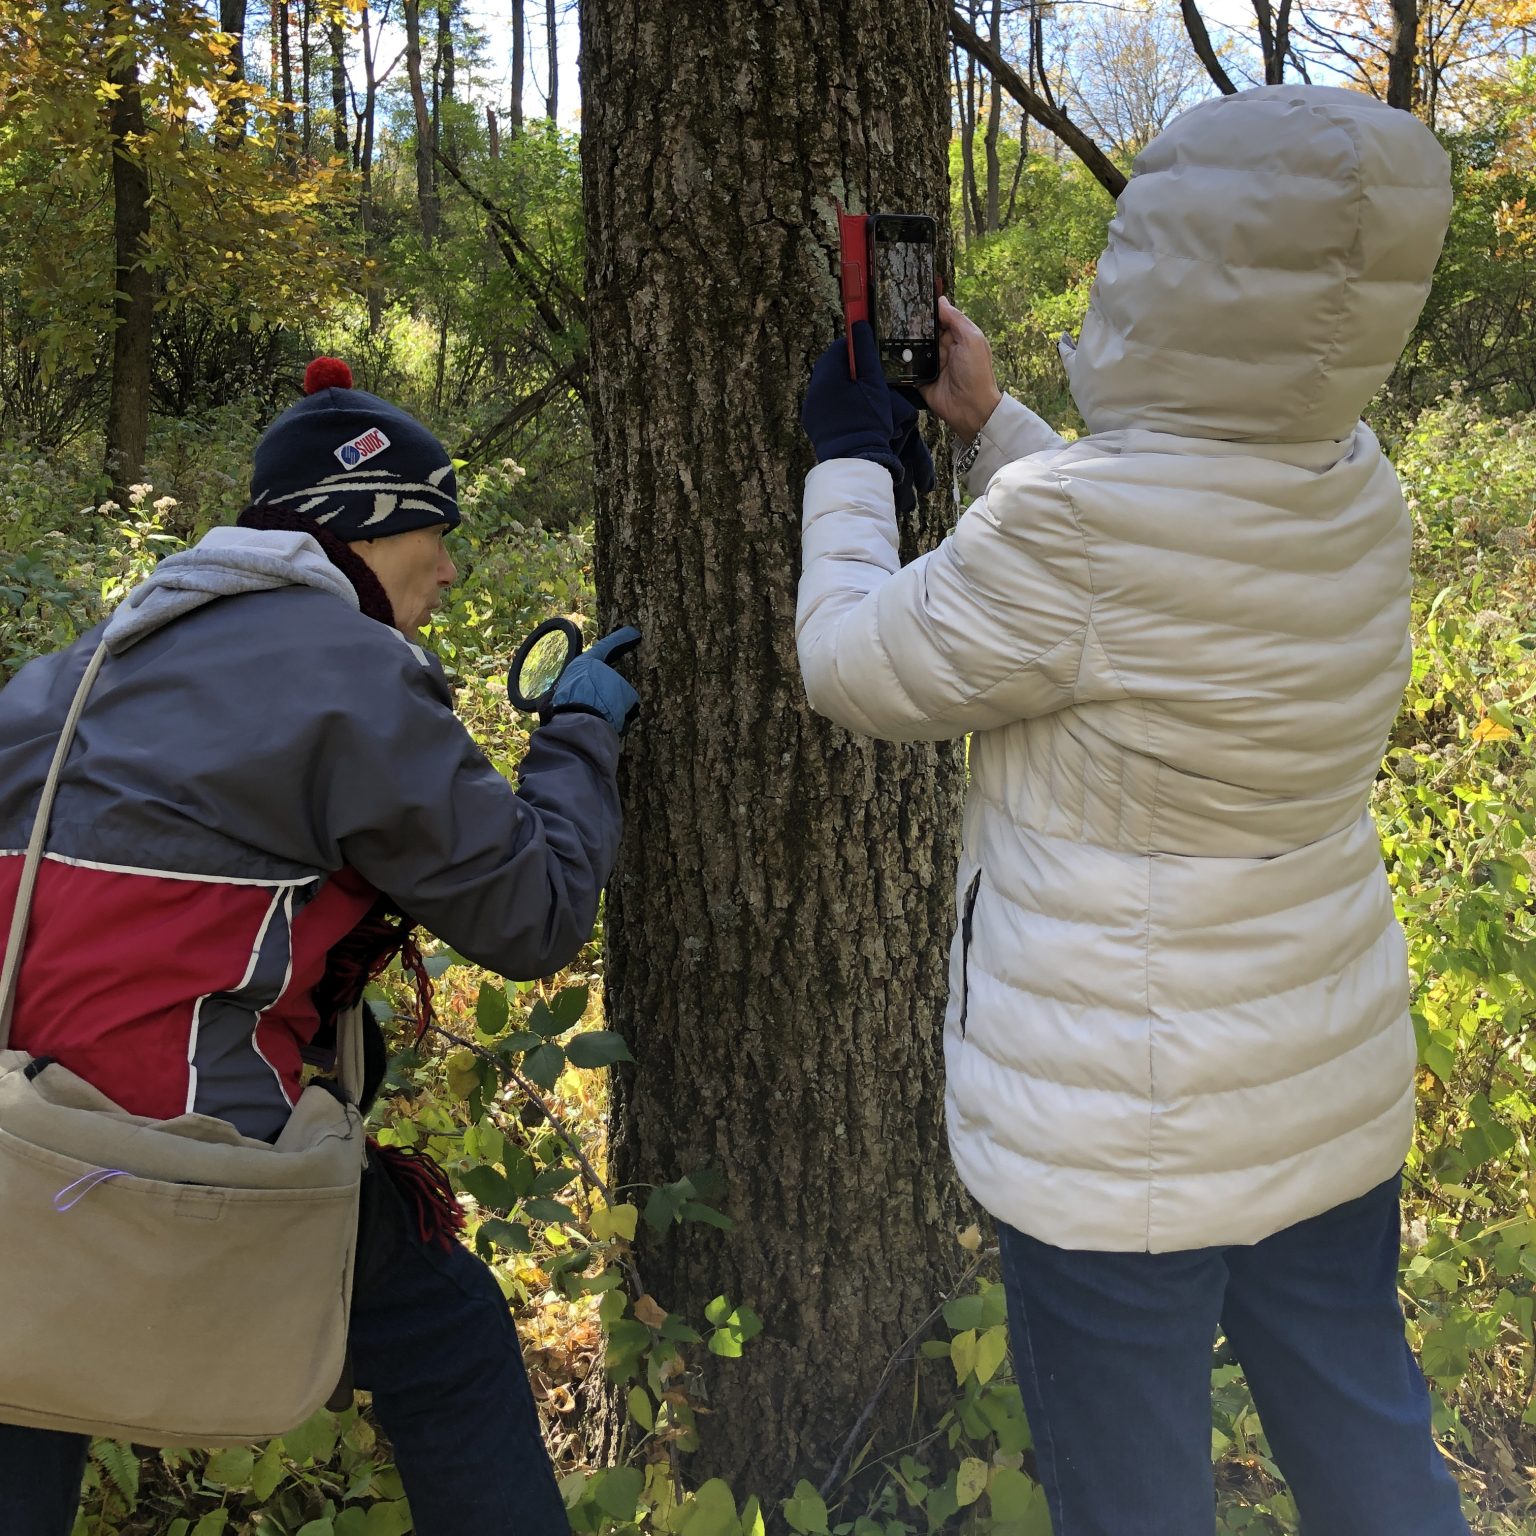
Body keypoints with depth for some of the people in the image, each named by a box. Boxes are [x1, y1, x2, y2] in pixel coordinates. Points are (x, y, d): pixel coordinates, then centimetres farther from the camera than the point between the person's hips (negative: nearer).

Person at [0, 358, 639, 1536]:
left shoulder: (119, 646, 15)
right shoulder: (354, 673, -8)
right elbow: (535, 915, -5)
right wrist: (581, 735, 10)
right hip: (184, 1122, -7)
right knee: (444, 1334, 11)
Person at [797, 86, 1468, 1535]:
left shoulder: (1071, 521, -27)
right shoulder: (1358, 494, -5)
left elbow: (855, 668, -10)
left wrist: (850, 467, 5)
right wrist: (988, 423, 16)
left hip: (1123, 1138, -6)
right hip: (1333, 1090, 7)